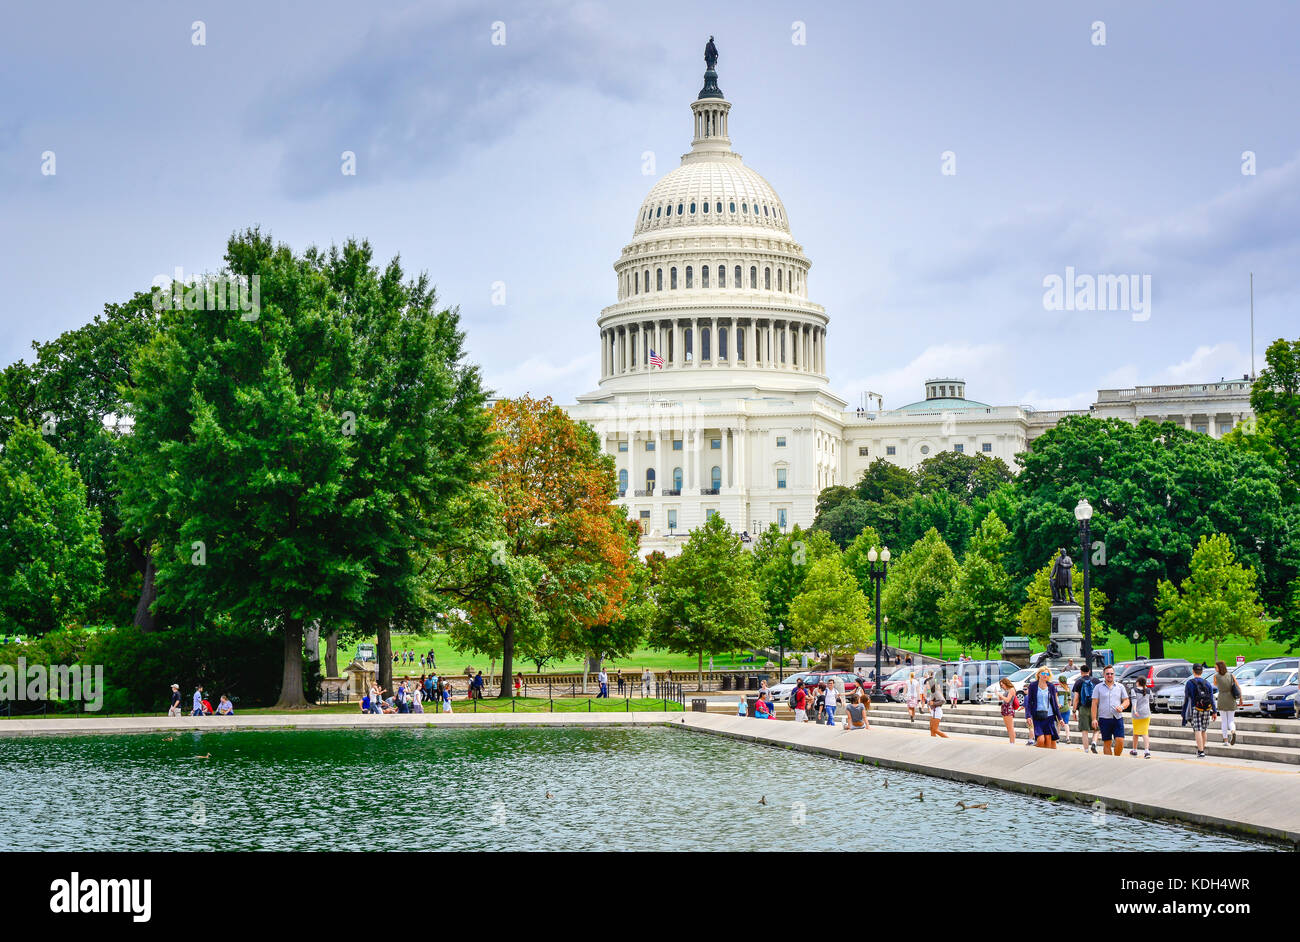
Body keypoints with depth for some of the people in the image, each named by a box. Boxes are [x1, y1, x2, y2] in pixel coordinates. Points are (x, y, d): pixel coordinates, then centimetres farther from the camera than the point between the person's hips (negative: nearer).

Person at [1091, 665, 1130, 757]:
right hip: (1104, 719, -1)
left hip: (1118, 718, 1)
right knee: (1107, 743, 1)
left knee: (1120, 741, -11)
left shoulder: (1120, 687, 11)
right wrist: (1094, 719, -7)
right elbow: (1094, 704, 2)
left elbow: (1126, 701, 13)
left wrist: (1122, 707, -11)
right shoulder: (1098, 687, 5)